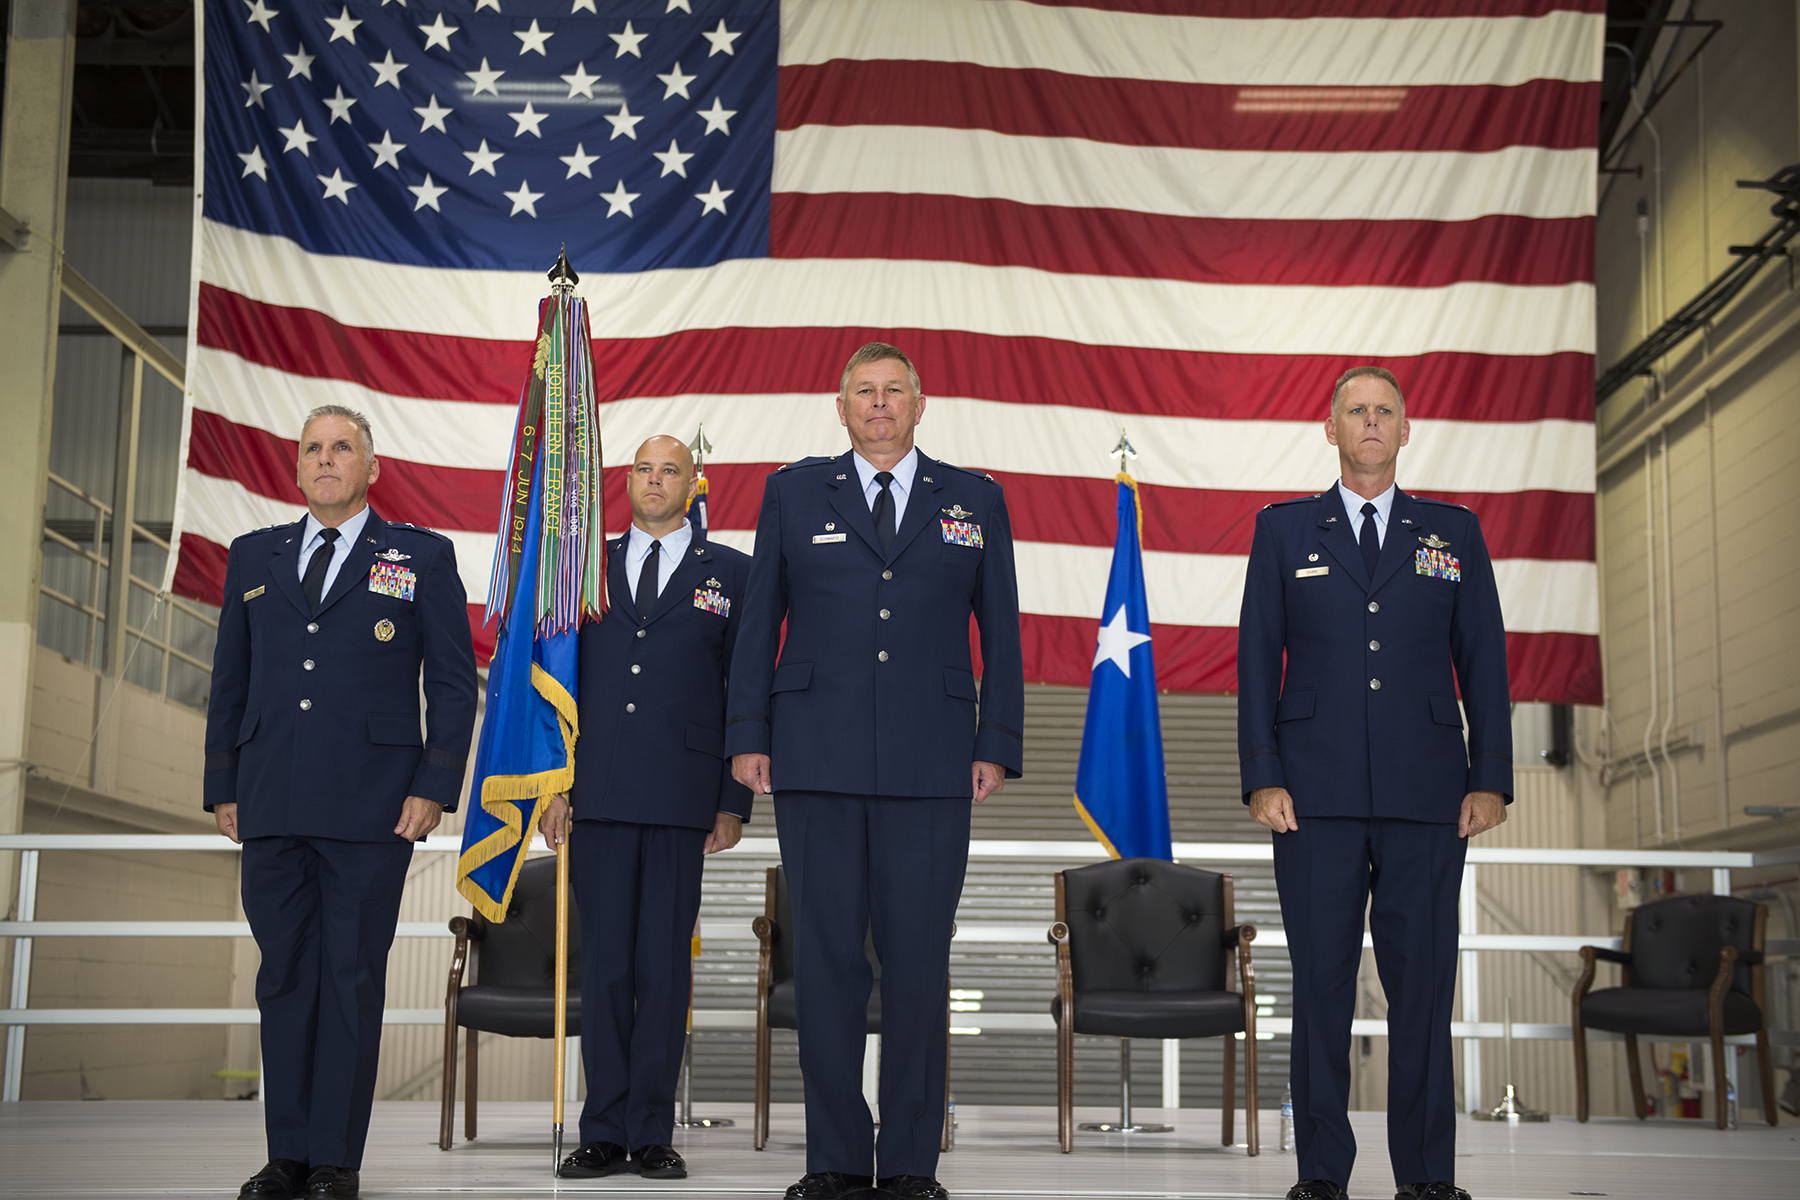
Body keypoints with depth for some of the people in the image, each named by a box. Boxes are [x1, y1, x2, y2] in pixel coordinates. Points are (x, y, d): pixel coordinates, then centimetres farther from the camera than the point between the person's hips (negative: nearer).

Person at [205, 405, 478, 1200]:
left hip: (372, 807, -3)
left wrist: (434, 786, -6)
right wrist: (223, 787, 10)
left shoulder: (422, 558, 6)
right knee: (284, 977, 7)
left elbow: (453, 681, 3)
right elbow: (229, 682, 17)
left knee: (353, 979, 0)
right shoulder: (253, 558, 16)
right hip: (272, 809, 3)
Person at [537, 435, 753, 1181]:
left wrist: (735, 801, -1)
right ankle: (603, 1134, 10)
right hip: (598, 796, 2)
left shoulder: (729, 572, 8)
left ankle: (652, 1134, 8)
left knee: (665, 967, 0)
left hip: (681, 800, -1)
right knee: (604, 965, 3)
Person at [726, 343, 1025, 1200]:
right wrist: (749, 736, 2)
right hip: (816, 763, 0)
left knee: (919, 959, 1)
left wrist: (997, 746, 2)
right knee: (826, 958, 2)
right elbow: (758, 622, 10)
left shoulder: (975, 502, 11)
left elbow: (1000, 633, 10)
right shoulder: (793, 493, 11)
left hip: (931, 771, 0)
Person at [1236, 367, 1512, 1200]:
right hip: (1317, 795, 0)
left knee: (1424, 982, 1)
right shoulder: (1284, 530, 11)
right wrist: (1261, 778, -3)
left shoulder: (1455, 533, 13)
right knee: (1320, 981, 1)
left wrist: (1490, 779, 1)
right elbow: (1258, 658, 6)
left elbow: (1483, 661, 10)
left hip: (1426, 795, 1)